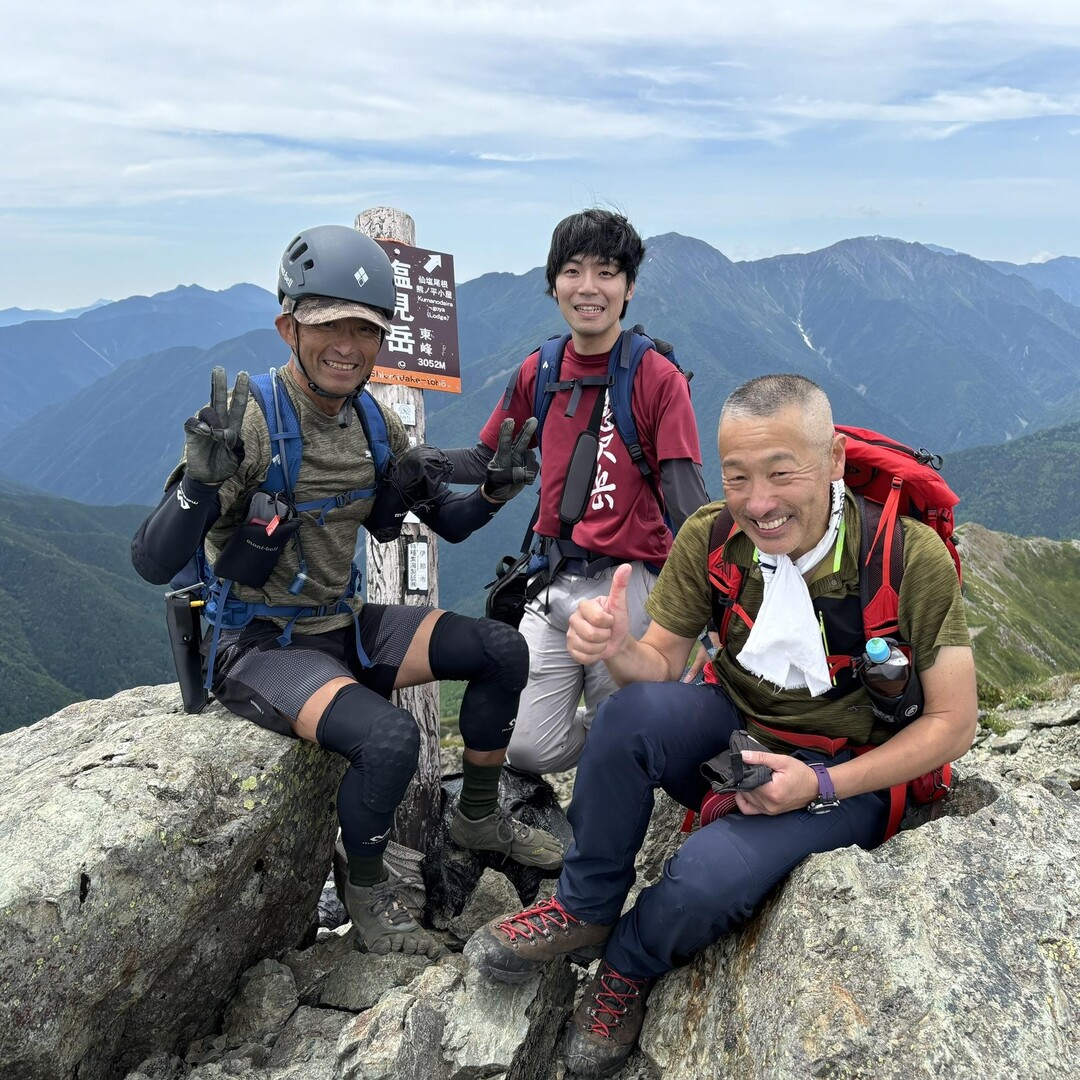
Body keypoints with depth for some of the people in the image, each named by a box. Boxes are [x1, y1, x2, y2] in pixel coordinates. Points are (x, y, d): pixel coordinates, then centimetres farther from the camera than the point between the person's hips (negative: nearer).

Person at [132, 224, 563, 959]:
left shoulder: (376, 426, 0)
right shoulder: (248, 423, -21)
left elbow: (449, 525, 9)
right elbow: (152, 563, -26)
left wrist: (495, 491, -12)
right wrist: (203, 480, -43)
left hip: (345, 626, 7)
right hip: (261, 645, -6)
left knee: (504, 652, -4)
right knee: (389, 737, -30)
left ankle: (480, 820, 17)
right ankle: (367, 890, 0)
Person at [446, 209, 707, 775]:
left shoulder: (660, 378, -7)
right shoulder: (537, 372, 6)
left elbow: (686, 503, -13)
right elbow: (486, 462, 14)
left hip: (629, 586, -4)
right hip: (556, 583, 4)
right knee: (529, 749, -3)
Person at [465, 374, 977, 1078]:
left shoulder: (911, 558, -20)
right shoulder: (711, 538, -12)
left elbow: (953, 724, -12)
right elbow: (661, 667, -4)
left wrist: (822, 784, -22)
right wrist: (617, 646, -29)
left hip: (845, 774, -3)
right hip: (732, 736, 3)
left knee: (710, 875, -31)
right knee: (640, 707, -31)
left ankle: (629, 966, 5)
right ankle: (584, 910, -8)